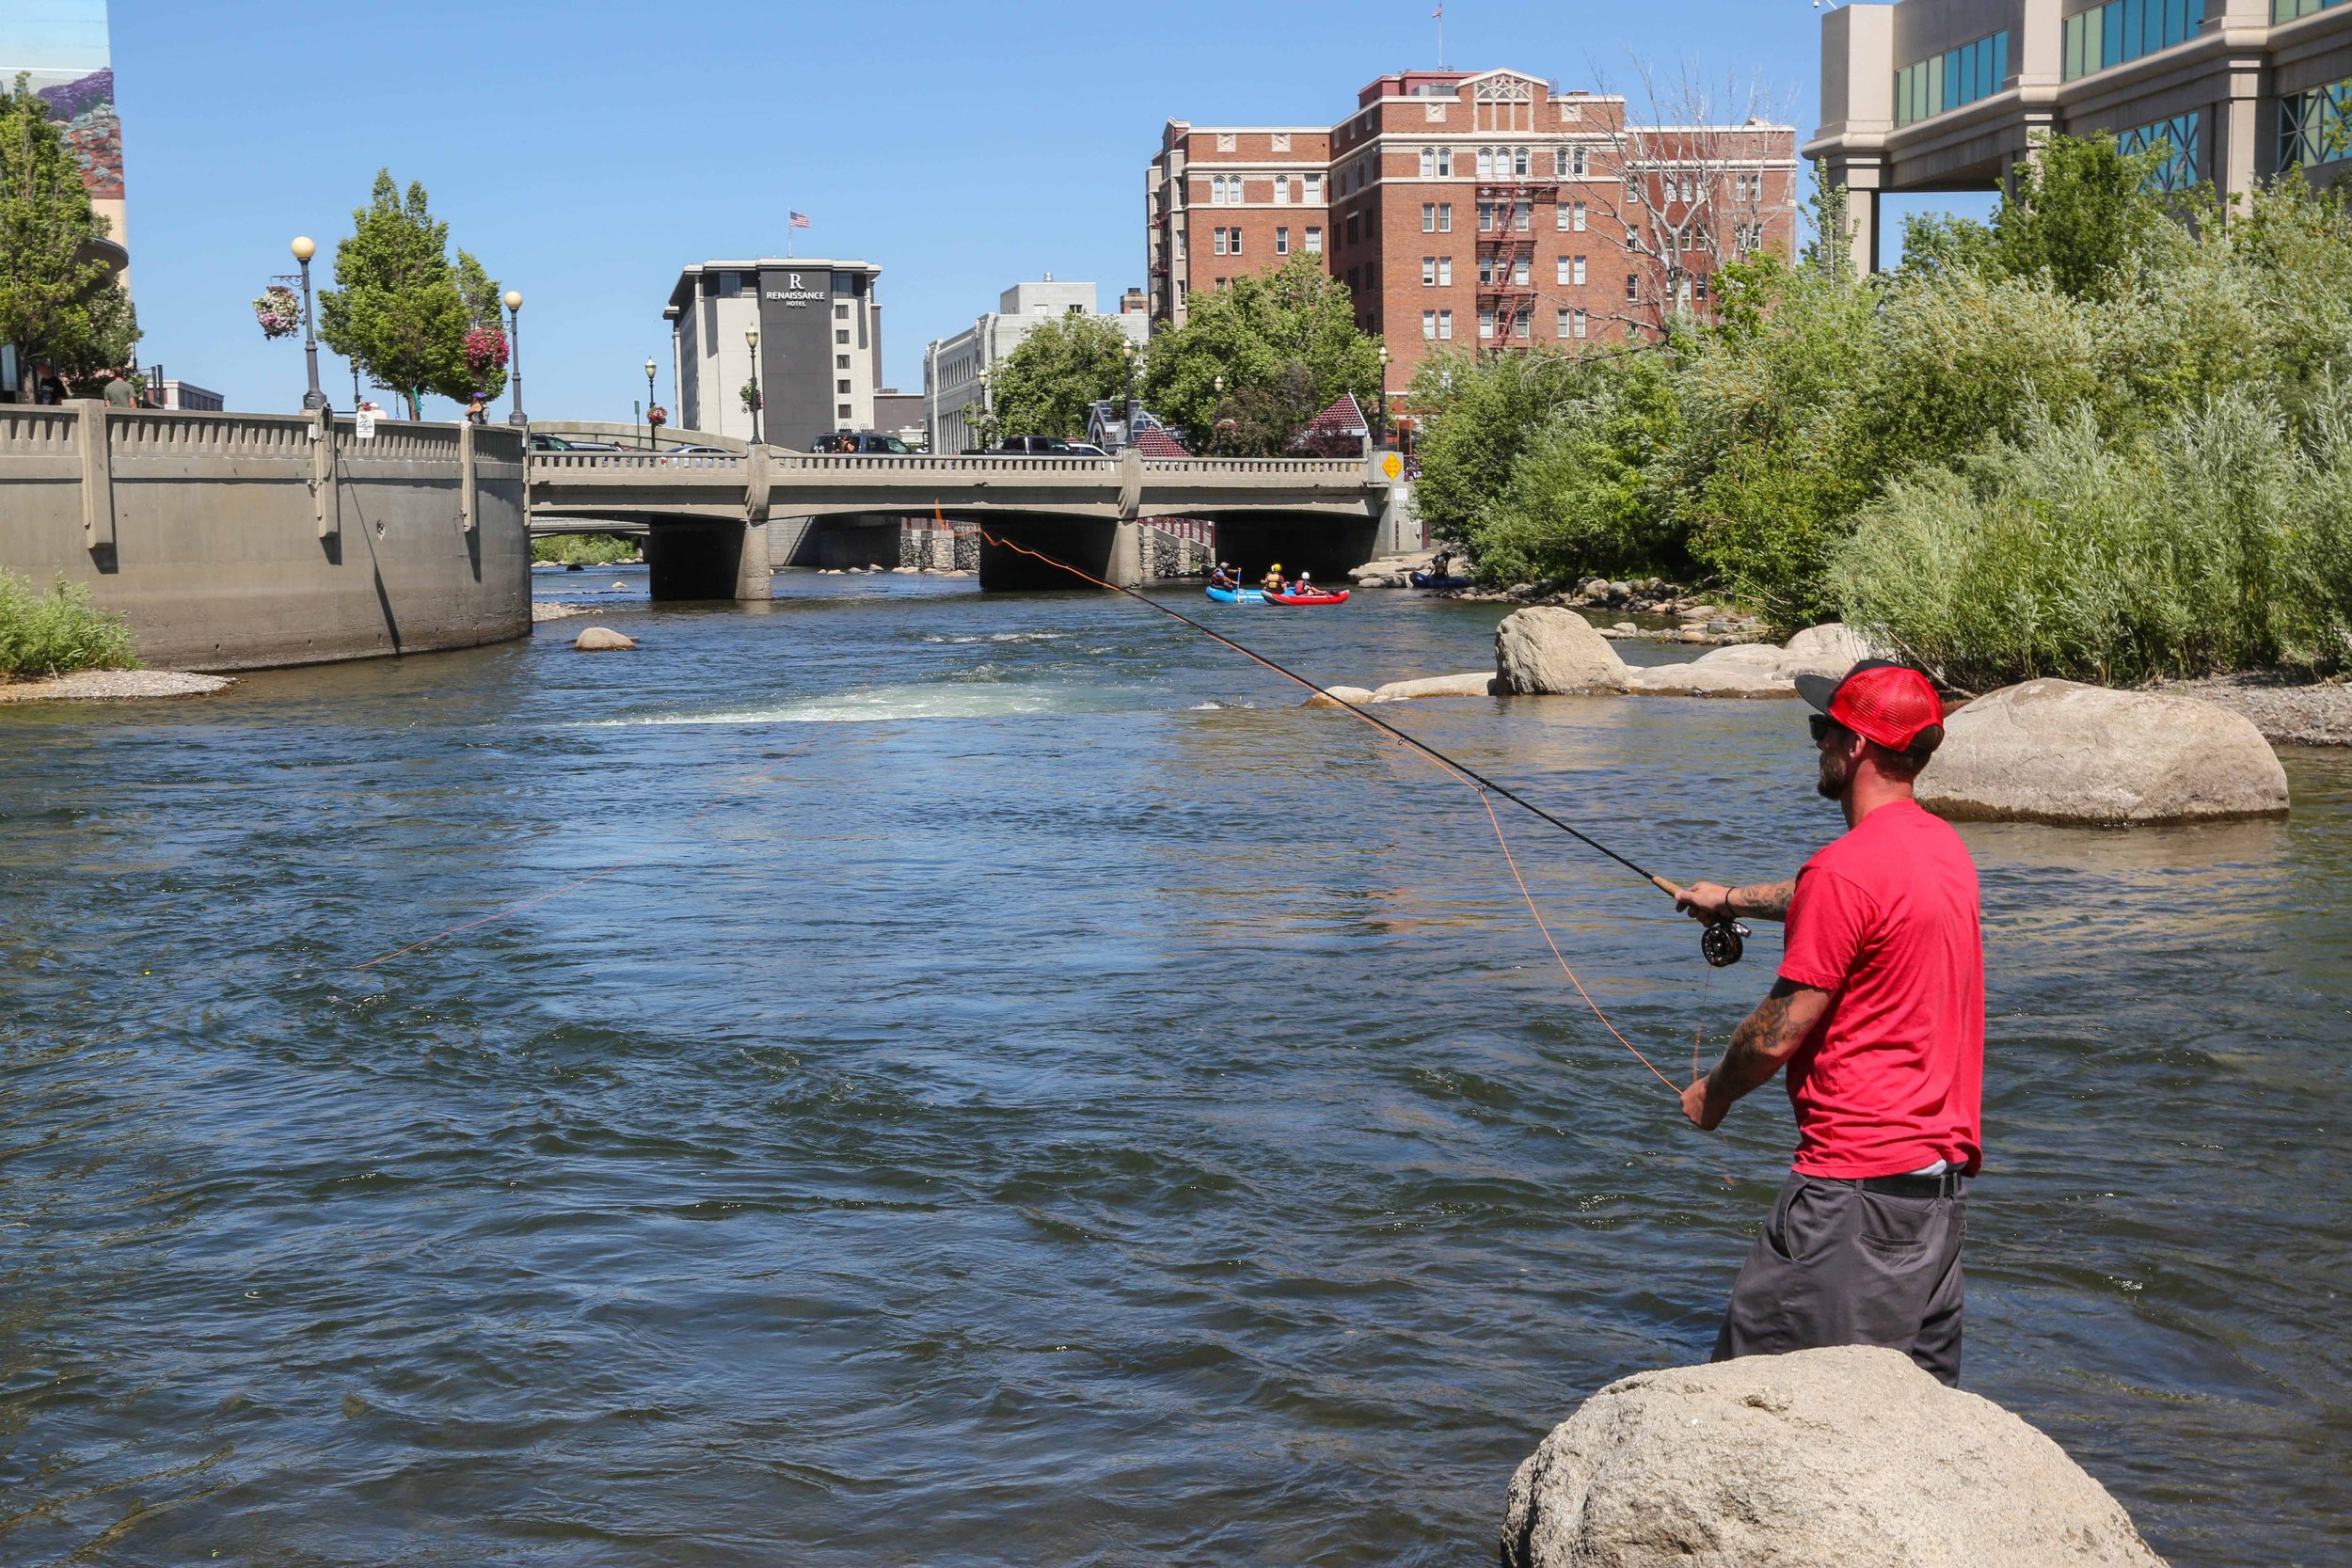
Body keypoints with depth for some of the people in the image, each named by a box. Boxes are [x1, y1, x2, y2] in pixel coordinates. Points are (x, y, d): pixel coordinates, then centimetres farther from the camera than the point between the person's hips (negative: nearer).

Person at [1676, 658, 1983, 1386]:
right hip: (1945, 1167, 10)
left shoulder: (1848, 867, -18)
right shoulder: (1946, 846, 11)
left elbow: (1782, 1028, -15)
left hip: (1859, 1177, -10)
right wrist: (1732, 899, 44)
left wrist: (1713, 1093, 3)